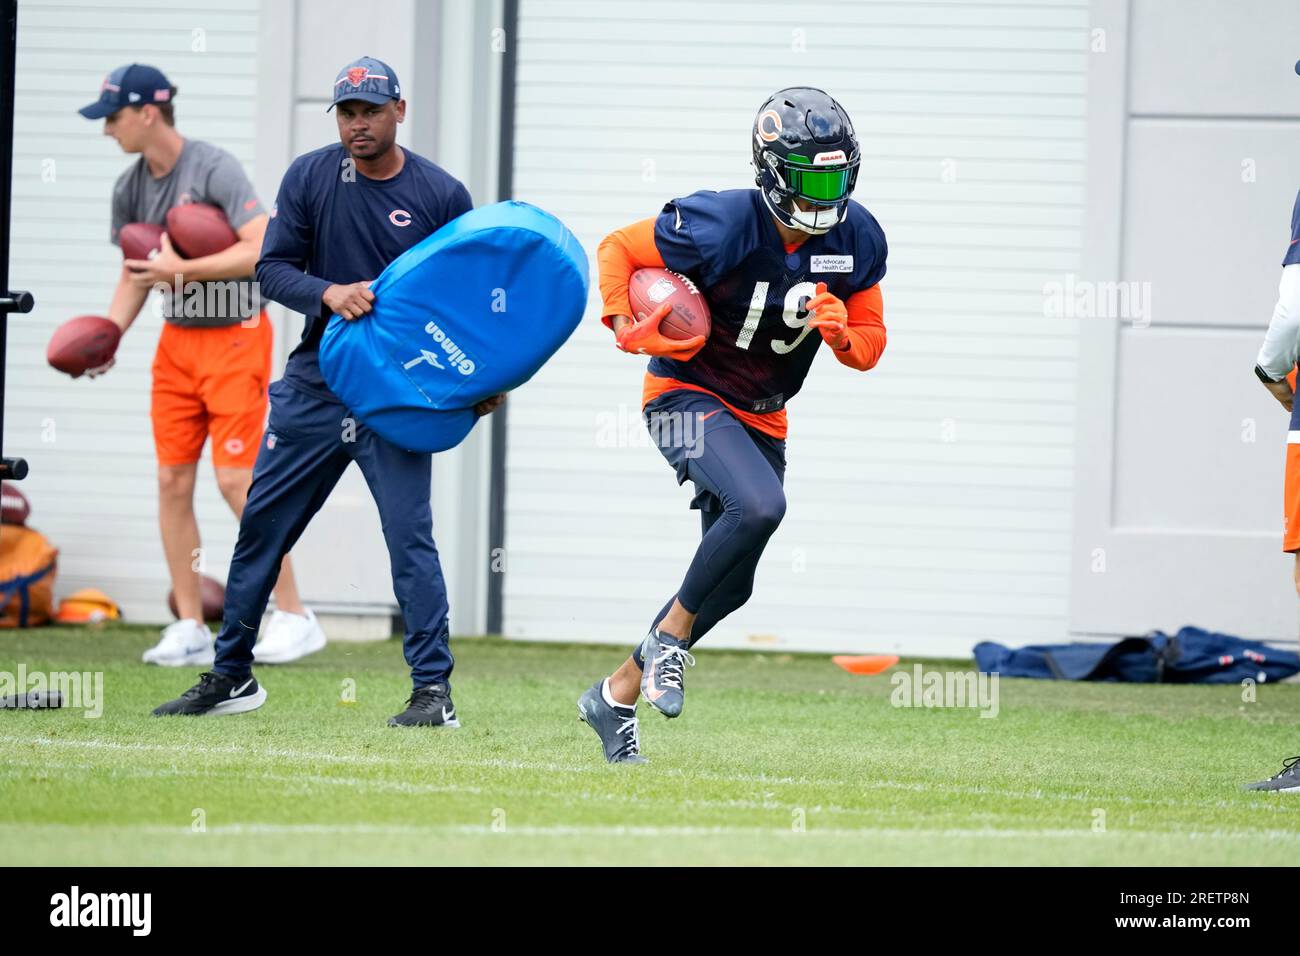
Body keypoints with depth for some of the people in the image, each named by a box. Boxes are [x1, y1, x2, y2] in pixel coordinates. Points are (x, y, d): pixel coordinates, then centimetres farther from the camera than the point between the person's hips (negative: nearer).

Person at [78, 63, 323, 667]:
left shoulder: (214, 169, -17)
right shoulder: (130, 187, 5)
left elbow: (264, 249, -26)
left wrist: (181, 268, -27)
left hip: (236, 338, -7)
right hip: (177, 342, 7)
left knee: (236, 479, -11)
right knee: (172, 480, 3)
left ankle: (294, 617, -1)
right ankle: (190, 629, 8)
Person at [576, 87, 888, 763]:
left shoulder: (857, 240, -7)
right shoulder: (724, 226, -23)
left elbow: (872, 343, 3)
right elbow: (617, 248, -9)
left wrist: (842, 334, -20)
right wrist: (625, 326, -24)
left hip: (760, 417, 7)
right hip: (688, 396, -7)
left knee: (730, 583, 8)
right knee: (759, 504, -32)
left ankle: (617, 694, 23)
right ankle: (669, 635, -13)